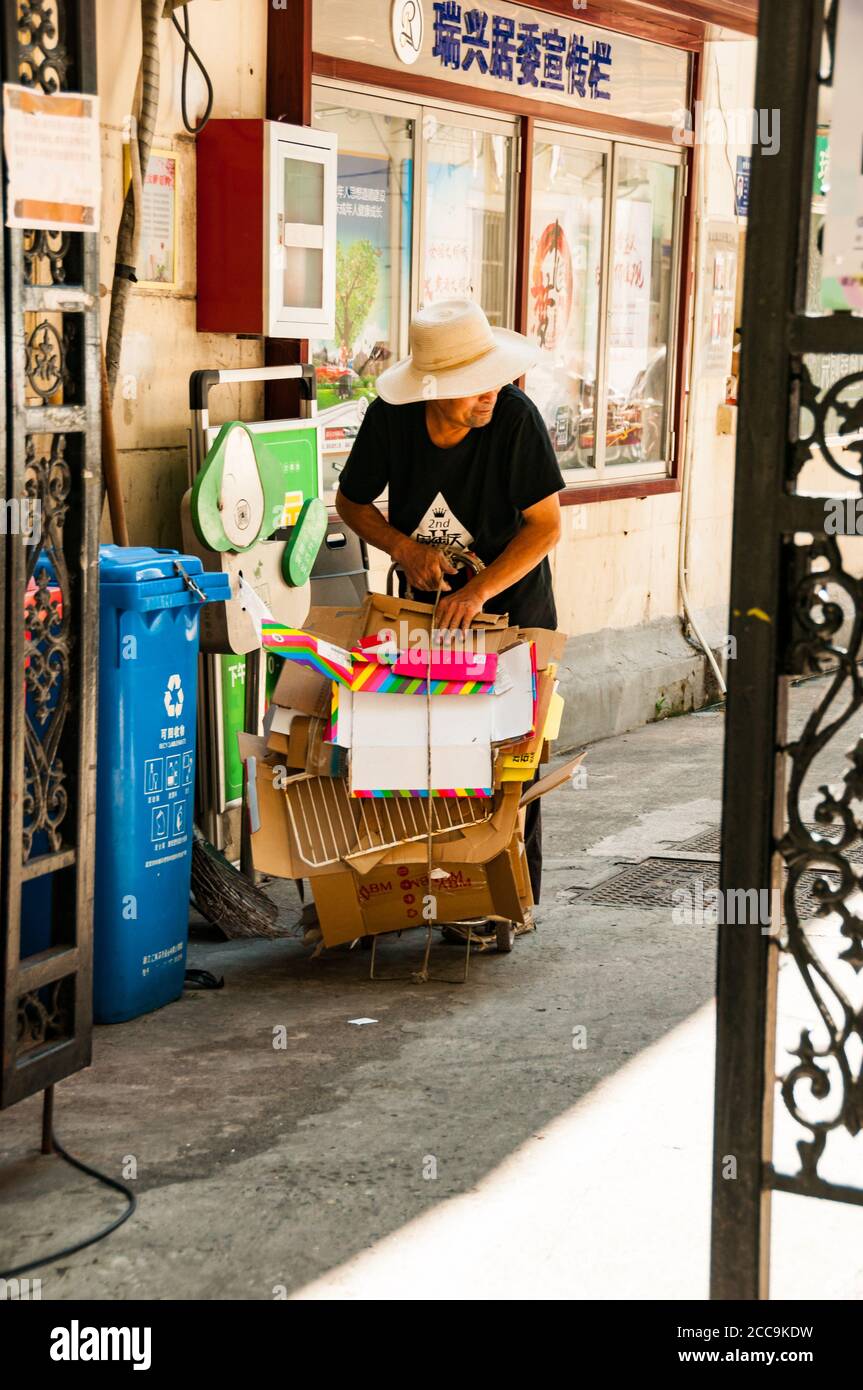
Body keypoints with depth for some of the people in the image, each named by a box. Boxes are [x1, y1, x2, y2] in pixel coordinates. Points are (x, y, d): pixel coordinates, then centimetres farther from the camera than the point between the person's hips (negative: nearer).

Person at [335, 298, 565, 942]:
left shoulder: (515, 417, -23)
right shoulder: (389, 419, -14)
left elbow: (545, 525, -20)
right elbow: (352, 502, 1)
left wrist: (479, 590, -29)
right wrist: (405, 548, -16)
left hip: (512, 604, -3)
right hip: (426, 603, 3)